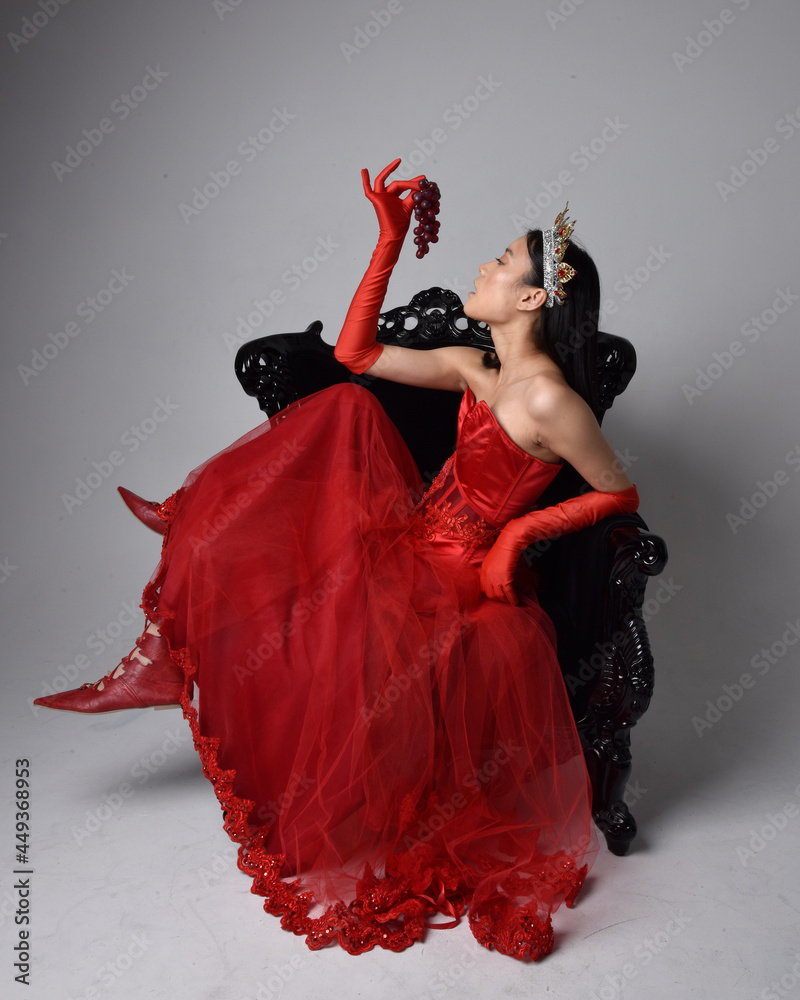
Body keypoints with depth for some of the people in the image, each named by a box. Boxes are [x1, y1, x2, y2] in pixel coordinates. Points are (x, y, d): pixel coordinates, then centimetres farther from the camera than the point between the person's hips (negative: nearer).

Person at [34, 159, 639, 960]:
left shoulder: (549, 398, -17)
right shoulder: (474, 369, 7)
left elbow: (620, 492, -8)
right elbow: (355, 351, 8)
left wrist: (521, 529, -11)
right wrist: (391, 238, 6)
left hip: (453, 578, -8)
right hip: (406, 538, 8)